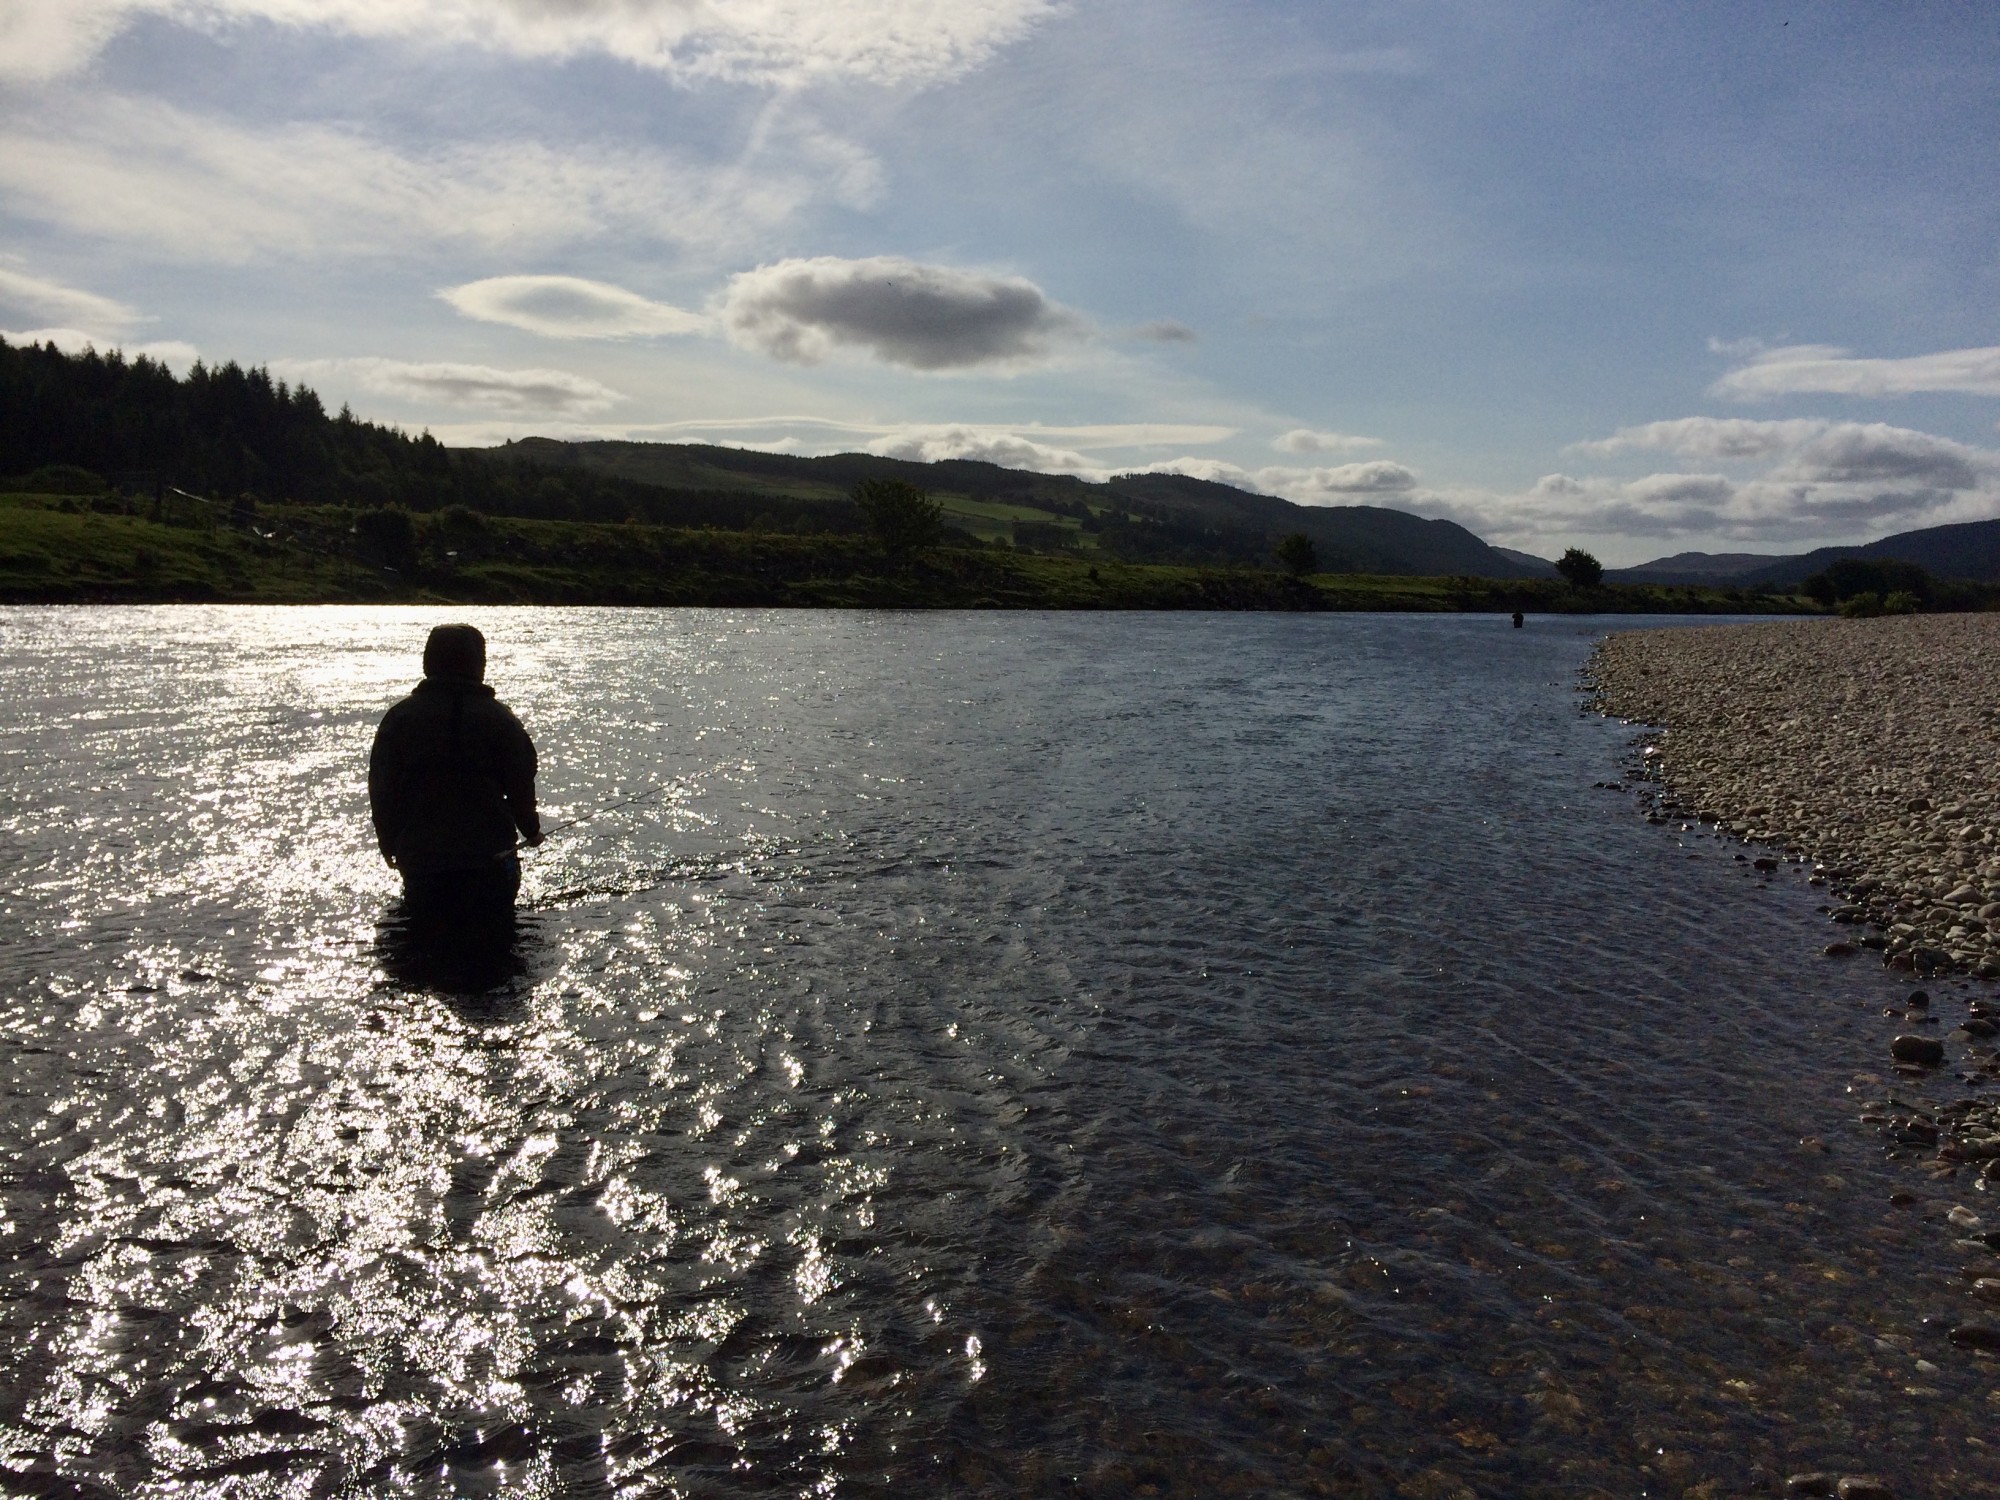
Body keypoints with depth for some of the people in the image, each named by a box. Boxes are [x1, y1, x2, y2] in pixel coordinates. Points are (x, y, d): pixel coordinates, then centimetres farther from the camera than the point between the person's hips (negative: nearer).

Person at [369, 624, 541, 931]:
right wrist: (531, 829, 18)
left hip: (419, 860, 1)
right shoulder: (499, 718, -3)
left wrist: (391, 847, 16)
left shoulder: (399, 718, 2)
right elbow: (521, 785, -1)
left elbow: (381, 790, 4)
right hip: (489, 859, -1)